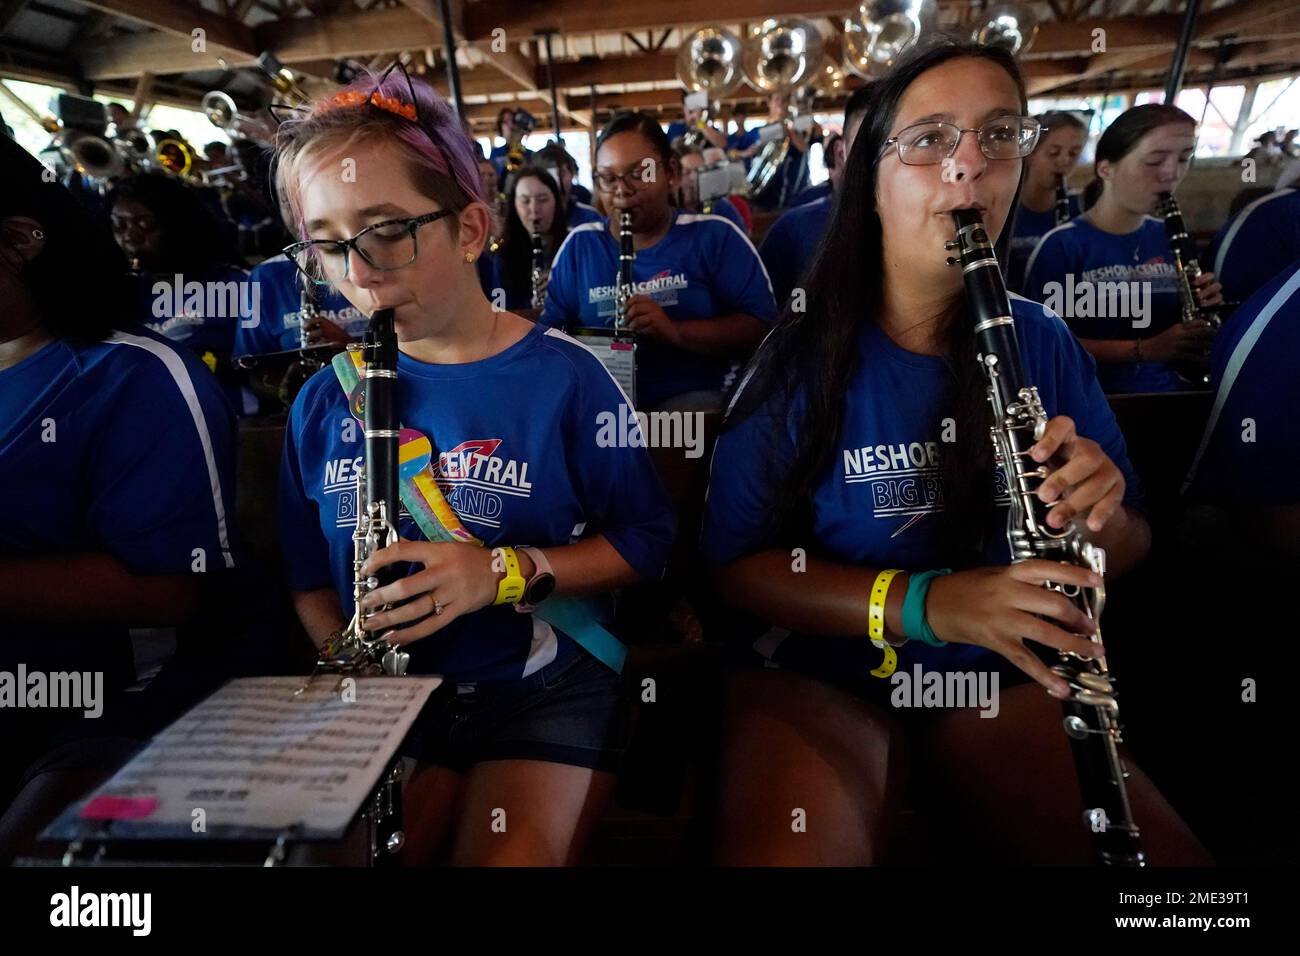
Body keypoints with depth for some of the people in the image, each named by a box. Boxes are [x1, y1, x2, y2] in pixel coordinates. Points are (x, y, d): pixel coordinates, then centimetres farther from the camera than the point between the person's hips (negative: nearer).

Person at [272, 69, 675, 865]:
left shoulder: (562, 377, -8)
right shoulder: (324, 402, 4)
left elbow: (645, 542, -4)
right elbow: (310, 575, 13)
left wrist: (510, 572, -18)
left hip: (546, 692, -2)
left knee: (509, 852, -22)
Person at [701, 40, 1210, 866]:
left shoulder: (1044, 344, 1)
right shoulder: (801, 357, -9)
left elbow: (1134, 544, 8)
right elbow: (736, 565, -11)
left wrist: (1102, 518, -17)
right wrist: (928, 603, -26)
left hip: (1003, 673, 4)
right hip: (816, 670, -3)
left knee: (1160, 853, -19)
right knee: (779, 855, -32)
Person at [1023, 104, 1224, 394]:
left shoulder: (1170, 238, 9)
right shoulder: (1061, 246, -10)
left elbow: (1184, 328, 19)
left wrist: (1207, 309, -2)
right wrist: (1144, 349, -20)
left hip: (1174, 394, 7)